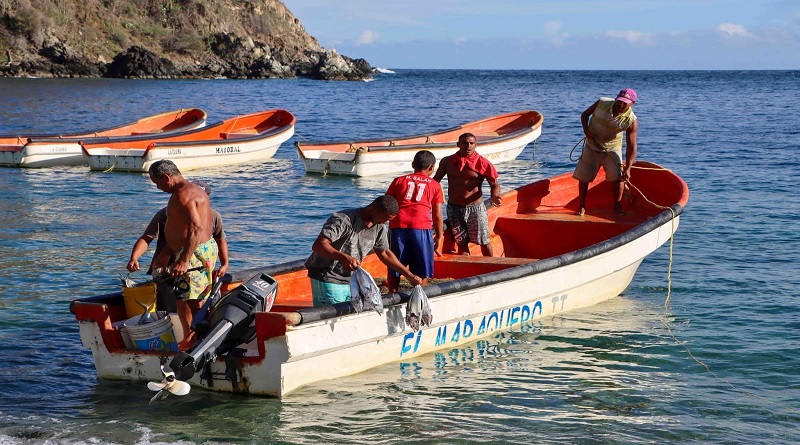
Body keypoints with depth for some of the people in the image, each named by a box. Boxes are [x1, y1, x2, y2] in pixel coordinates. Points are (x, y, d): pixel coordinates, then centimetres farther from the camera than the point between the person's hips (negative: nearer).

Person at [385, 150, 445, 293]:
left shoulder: (399, 181, 20)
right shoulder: (435, 185, 16)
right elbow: (437, 215, 12)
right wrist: (438, 237, 19)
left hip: (397, 226, 2)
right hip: (422, 228, -2)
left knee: (393, 270, 15)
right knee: (421, 273, 10)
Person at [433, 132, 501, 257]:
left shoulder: (482, 163, -8)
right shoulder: (447, 162, 1)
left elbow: (494, 184, -4)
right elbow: (435, 181, 10)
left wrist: (494, 196, -25)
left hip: (475, 208, -2)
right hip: (454, 209, 3)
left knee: (484, 242, 5)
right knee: (461, 242, 10)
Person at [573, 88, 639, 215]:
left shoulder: (631, 121, -22)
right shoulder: (602, 103, -18)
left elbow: (631, 146, -20)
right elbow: (585, 114, -2)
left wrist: (627, 168, -26)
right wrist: (586, 129, -21)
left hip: (612, 149, -1)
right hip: (592, 146, 2)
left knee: (617, 176, -15)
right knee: (583, 176, 5)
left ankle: (617, 206, 4)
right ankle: (581, 206, 22)